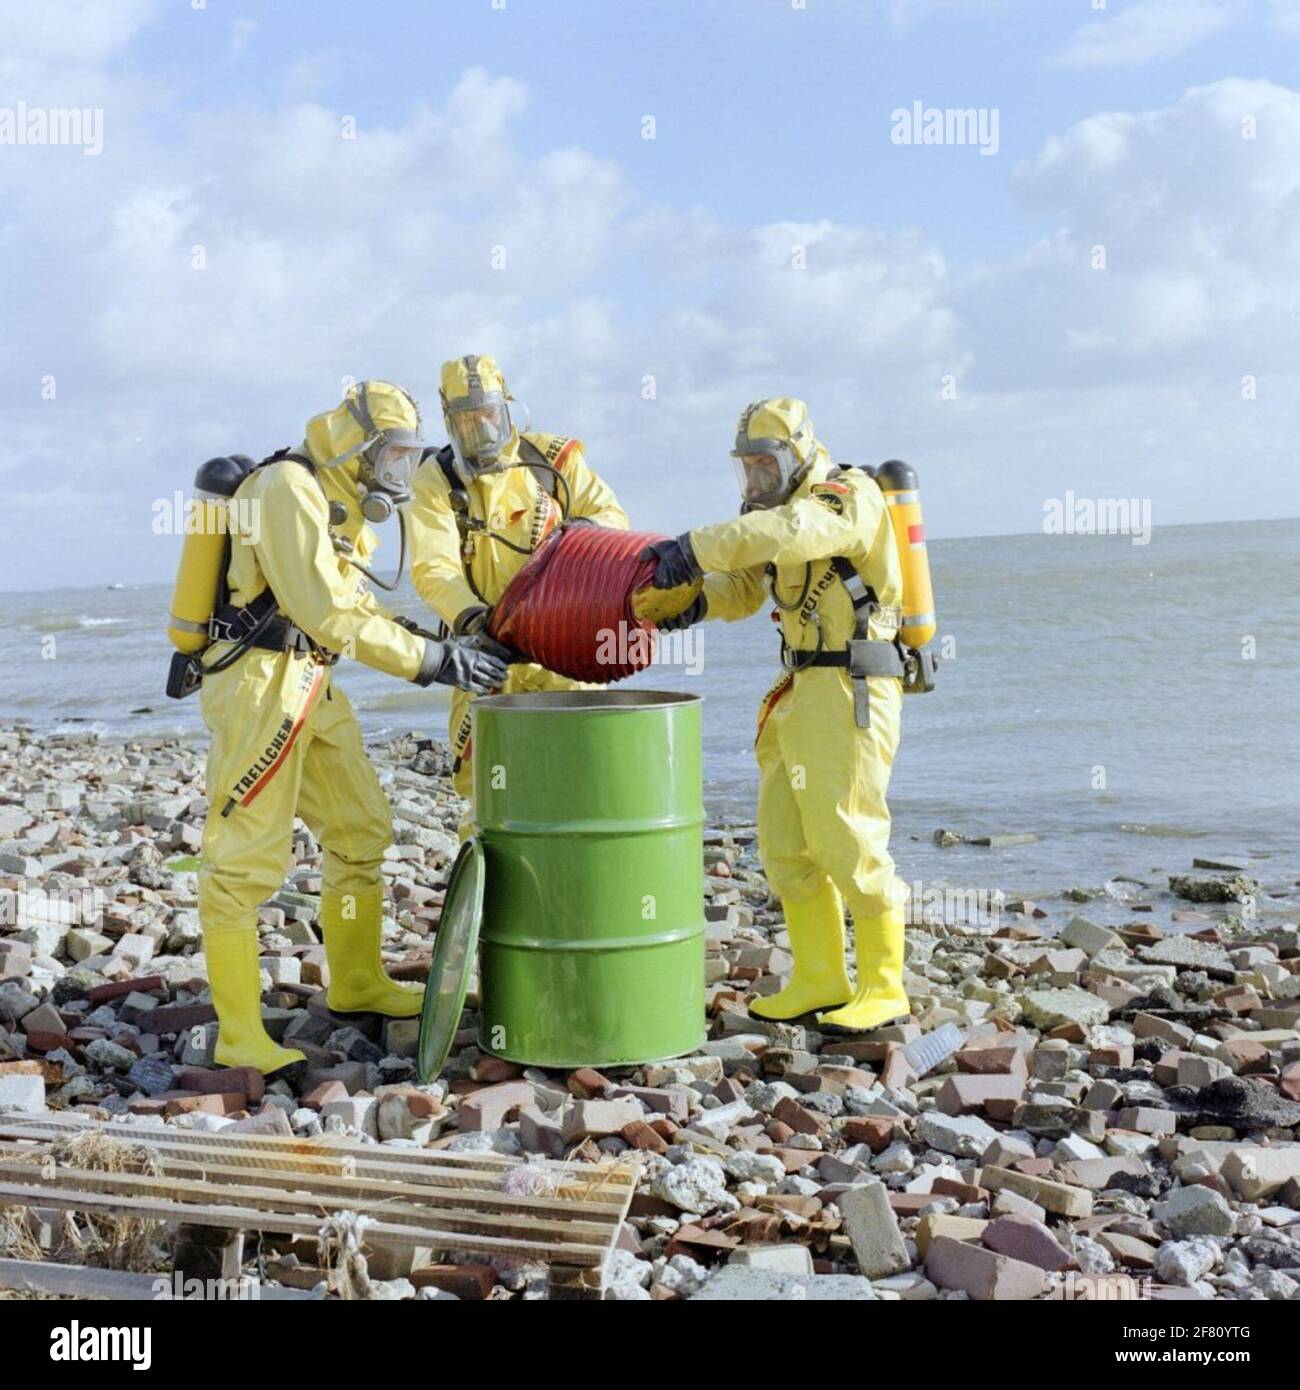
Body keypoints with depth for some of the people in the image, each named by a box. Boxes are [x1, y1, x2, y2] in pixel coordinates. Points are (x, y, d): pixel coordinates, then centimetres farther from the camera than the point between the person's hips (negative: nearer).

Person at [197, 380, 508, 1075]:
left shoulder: (341, 504, 17)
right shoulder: (290, 488, -14)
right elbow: (327, 613, -22)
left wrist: (436, 644, 5)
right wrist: (430, 660, -21)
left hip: (313, 685, 10)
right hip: (261, 684, -10)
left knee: (360, 830, 16)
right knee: (247, 857, -7)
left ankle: (356, 984, 31)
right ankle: (237, 1034, -1)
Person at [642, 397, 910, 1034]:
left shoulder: (850, 497, -12)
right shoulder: (774, 508, 16)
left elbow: (787, 533, -32)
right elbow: (741, 586, 11)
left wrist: (694, 549, -35)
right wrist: (697, 600, -10)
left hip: (852, 693, -9)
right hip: (798, 692, 9)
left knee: (847, 840, -7)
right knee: (784, 841, 9)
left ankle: (882, 988, 6)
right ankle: (820, 981, 19)